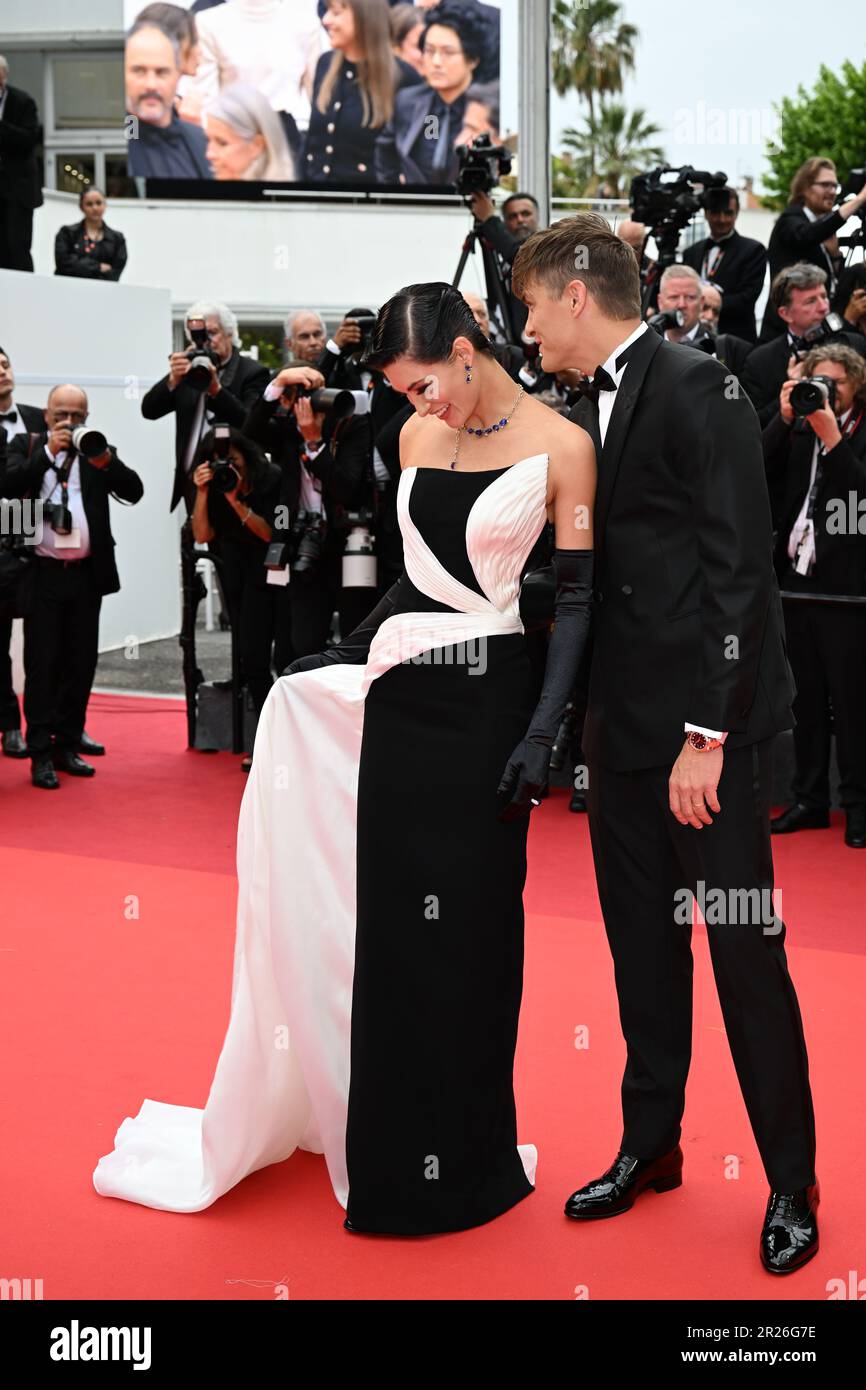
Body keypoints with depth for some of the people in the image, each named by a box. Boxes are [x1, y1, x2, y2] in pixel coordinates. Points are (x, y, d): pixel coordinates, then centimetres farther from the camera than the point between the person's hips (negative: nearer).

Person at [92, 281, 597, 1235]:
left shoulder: (560, 447, -6)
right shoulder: (418, 437, 9)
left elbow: (577, 600, -7)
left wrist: (542, 732, -12)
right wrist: (344, 657, 11)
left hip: (484, 701, -5)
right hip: (395, 691, 5)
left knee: (467, 924, 3)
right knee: (382, 914, 8)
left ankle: (457, 1158, 21)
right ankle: (390, 1145, 25)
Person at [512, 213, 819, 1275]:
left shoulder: (696, 389, -11)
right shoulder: (585, 416, 13)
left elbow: (741, 570, -16)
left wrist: (708, 734, -19)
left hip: (705, 727, -8)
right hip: (622, 727, 8)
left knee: (744, 952, 1)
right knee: (642, 948, 15)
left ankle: (792, 1184, 15)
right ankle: (649, 1146, 30)